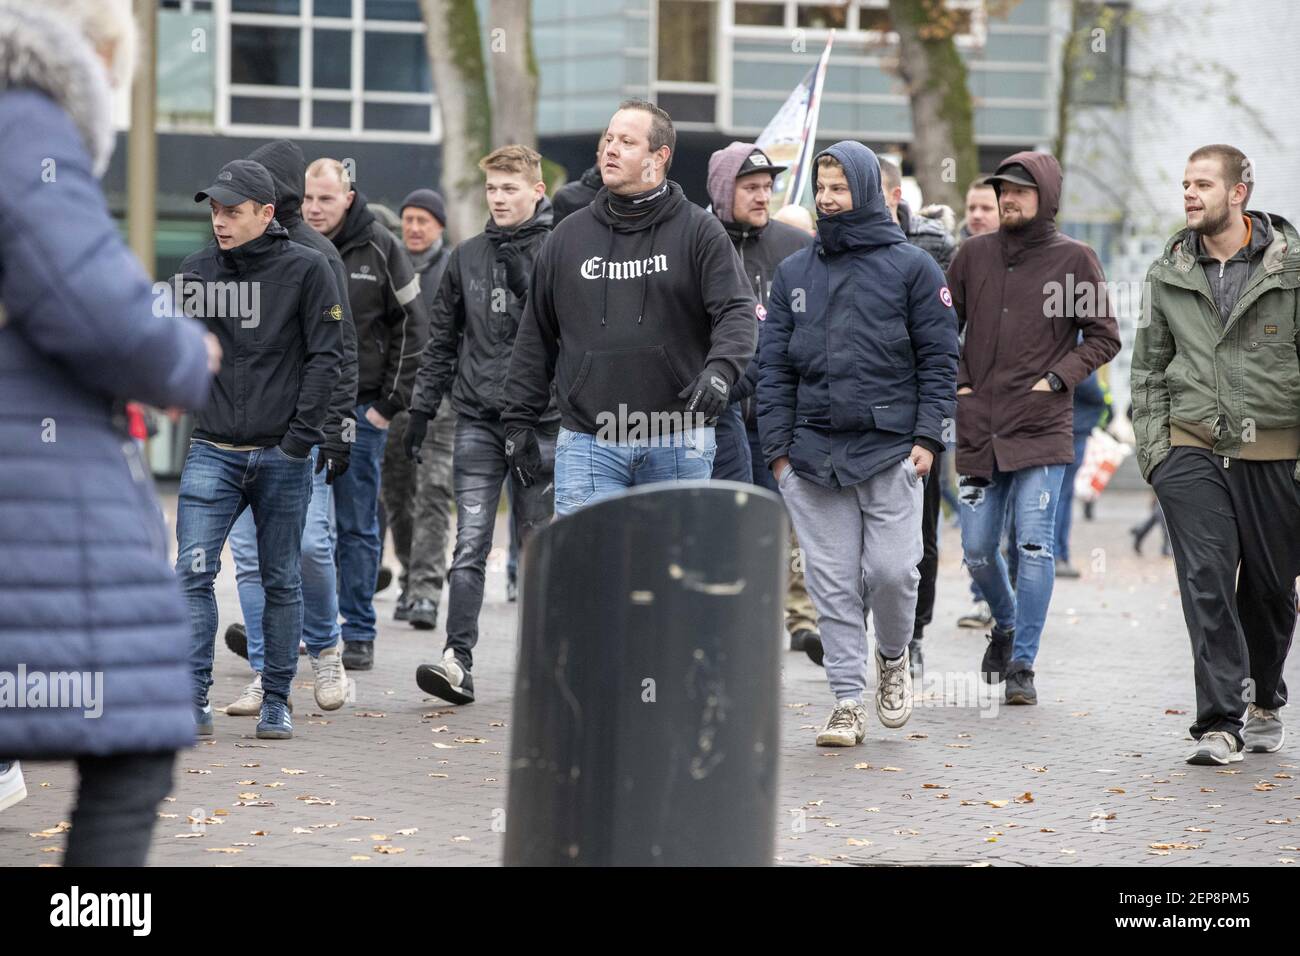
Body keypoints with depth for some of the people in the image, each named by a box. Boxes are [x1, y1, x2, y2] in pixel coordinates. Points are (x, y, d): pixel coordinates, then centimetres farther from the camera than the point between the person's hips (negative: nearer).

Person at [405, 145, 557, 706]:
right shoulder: (466, 257, 10)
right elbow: (443, 340, 16)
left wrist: (524, 279, -17)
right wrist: (422, 407, 12)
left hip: (540, 420, -2)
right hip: (478, 419, 2)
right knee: (470, 546, -7)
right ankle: (458, 661, -12)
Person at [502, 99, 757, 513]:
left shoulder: (699, 231, 2)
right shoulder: (569, 235, 10)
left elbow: (738, 312, -6)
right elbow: (535, 336, 15)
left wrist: (720, 370, -26)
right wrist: (519, 419, 11)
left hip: (677, 444, -1)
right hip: (588, 444, 1)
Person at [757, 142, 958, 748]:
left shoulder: (911, 267, 3)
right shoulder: (793, 273, 12)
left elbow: (939, 358, 1)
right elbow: (774, 365, 12)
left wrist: (927, 437, -8)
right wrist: (777, 446, 3)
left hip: (890, 449, -3)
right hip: (812, 452, 3)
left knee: (892, 570, -8)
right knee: (832, 583, 1)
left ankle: (893, 658, 21)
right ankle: (848, 700, 6)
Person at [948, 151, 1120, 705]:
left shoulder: (1074, 260, 0)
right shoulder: (974, 255, 8)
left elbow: (1103, 337, 4)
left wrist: (1057, 379, -7)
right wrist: (958, 384, 4)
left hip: (1042, 430, -3)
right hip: (979, 429, 3)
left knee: (1034, 545, -9)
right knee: (977, 550, 7)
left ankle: (1022, 665, -3)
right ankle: (1005, 625, 36)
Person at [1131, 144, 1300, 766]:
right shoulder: (1168, 274, 7)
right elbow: (1149, 367, 15)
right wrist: (1152, 445, 5)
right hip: (1192, 449, 1)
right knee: (1206, 581, -10)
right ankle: (1220, 722, -10)